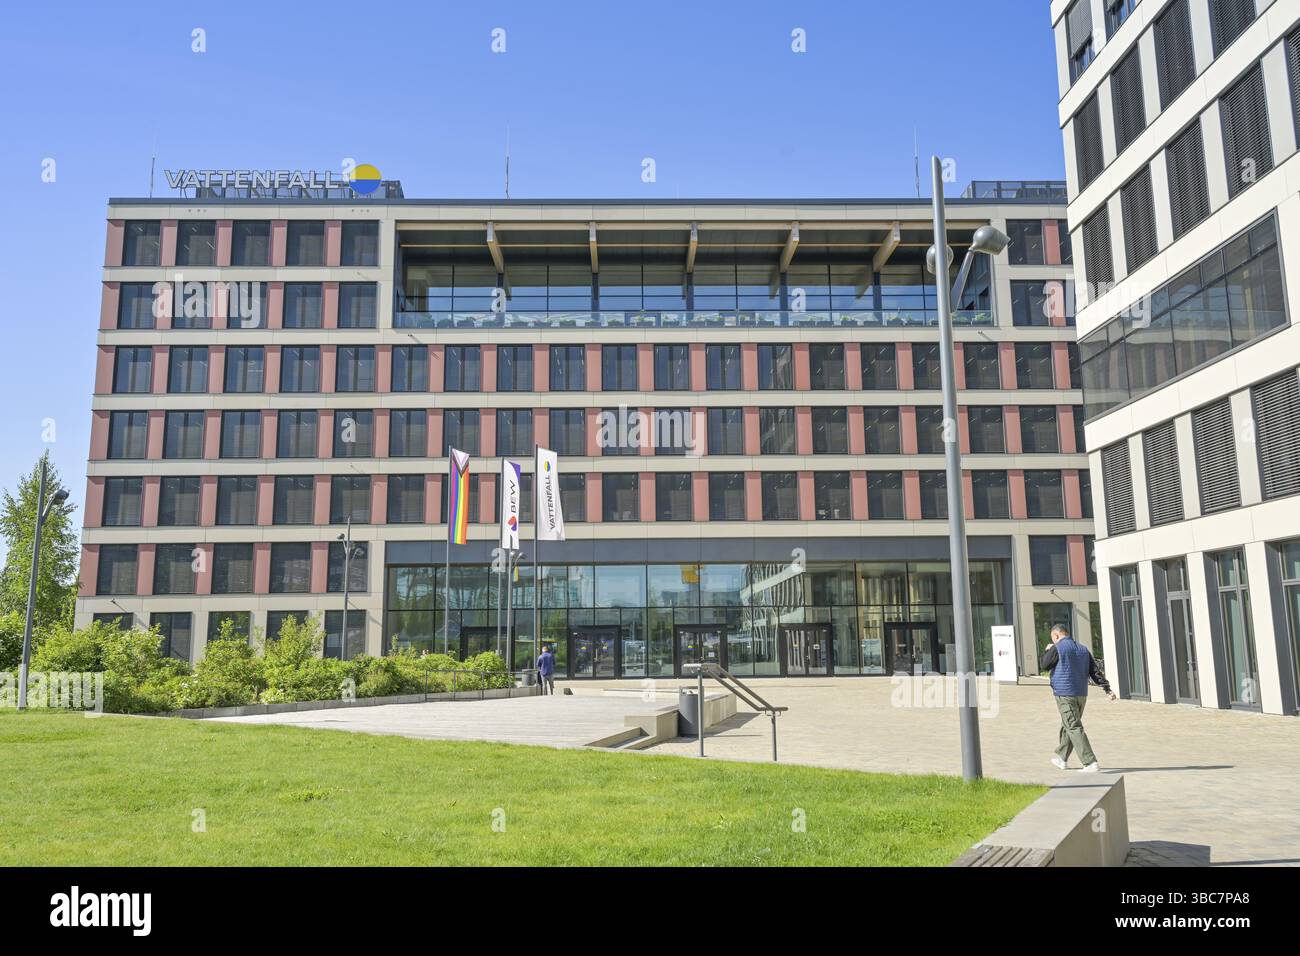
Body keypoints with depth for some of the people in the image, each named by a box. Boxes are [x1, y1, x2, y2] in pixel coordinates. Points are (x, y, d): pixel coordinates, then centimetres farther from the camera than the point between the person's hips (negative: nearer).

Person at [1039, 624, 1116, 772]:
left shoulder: (1057, 649, -9)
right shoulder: (1083, 649, 12)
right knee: (1067, 726, 20)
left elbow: (1043, 665, -1)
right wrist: (1107, 689, 2)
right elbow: (1095, 670, 6)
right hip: (1082, 694, 8)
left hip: (1064, 694, -8)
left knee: (1074, 728, -8)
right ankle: (1062, 758, 33)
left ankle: (1091, 763, -17)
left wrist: (1046, 651, 14)